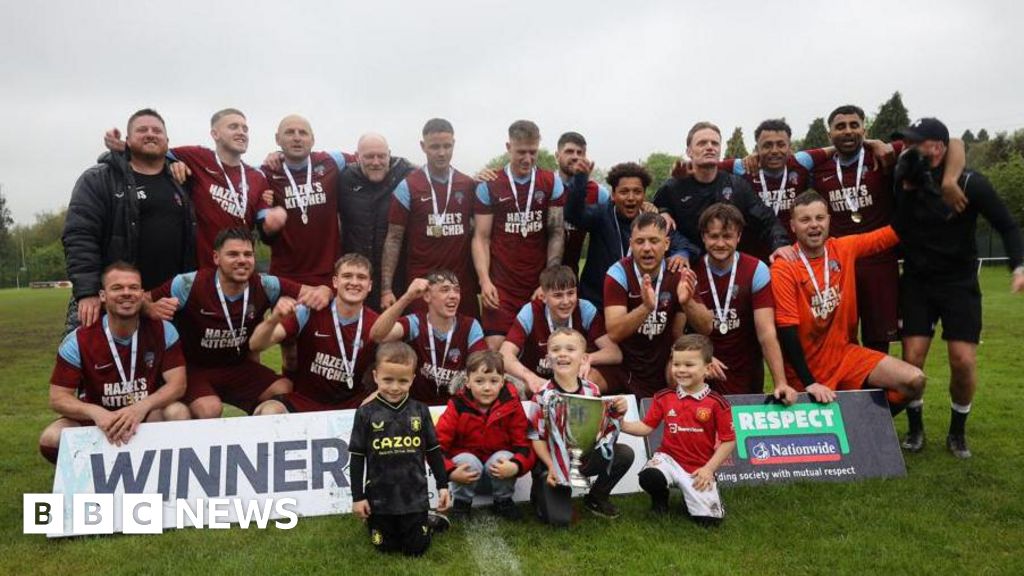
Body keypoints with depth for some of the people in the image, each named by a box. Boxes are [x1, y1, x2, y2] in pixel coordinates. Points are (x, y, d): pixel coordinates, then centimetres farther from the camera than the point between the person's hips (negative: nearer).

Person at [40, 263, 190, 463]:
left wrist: (142, 406, -35)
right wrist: (96, 412, -33)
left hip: (149, 417, 0)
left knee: (178, 412, -31)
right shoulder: (78, 340, -11)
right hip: (97, 419, 1)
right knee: (50, 440, -25)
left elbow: (178, 383, -15)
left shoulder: (162, 331, -10)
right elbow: (58, 398, -12)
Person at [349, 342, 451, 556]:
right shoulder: (366, 413, -8)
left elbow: (433, 451, 5)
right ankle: (373, 521, 42)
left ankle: (425, 520, 39)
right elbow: (357, 457, -3)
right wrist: (357, 497, -3)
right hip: (379, 498, -1)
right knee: (385, 547, 12)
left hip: (415, 497, 1)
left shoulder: (420, 411, -3)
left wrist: (443, 485, 4)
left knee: (416, 549, 9)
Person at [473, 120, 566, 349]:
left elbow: (557, 234, 2)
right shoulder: (489, 186, 3)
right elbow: (481, 238, 2)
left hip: (541, 286, 1)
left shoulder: (552, 183, 6)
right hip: (500, 287, -1)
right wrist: (484, 280, -12)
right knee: (496, 350, -5)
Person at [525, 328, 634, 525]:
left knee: (625, 454, -16)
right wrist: (552, 467, -22)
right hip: (553, 461, -4)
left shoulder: (592, 390, -3)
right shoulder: (543, 397, -16)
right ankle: (542, 490, 16)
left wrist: (616, 413, -11)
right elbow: (537, 438, -11)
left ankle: (596, 498, 8)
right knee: (559, 518, -20)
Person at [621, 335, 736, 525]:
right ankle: (660, 497, 6)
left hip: (699, 467, -1)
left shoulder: (717, 403, -8)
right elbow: (646, 427, 4)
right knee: (649, 478, -32)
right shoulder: (664, 398, 1)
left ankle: (689, 494, 22)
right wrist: (621, 424, -12)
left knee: (708, 518, -13)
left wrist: (709, 469, -9)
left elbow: (728, 441, -4)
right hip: (668, 458, 1)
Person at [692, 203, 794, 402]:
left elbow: (766, 333, -18)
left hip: (747, 378, 0)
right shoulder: (690, 272, -9)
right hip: (702, 377, 0)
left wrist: (780, 383, -26)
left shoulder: (756, 271, -11)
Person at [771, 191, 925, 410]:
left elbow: (891, 234, 11)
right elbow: (787, 332, -18)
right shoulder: (783, 269, -16)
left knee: (914, 380, -9)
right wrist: (809, 383, -22)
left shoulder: (844, 249, 0)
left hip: (846, 353, 5)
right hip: (807, 369, -5)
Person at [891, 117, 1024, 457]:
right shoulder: (906, 180, -4)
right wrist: (907, 190, -13)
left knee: (964, 362, -6)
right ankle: (915, 427, 16)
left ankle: (957, 431, 18)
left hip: (959, 283, -1)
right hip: (917, 282, 2)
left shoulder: (970, 184, -11)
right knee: (912, 360, -6)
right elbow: (896, 232, -4)